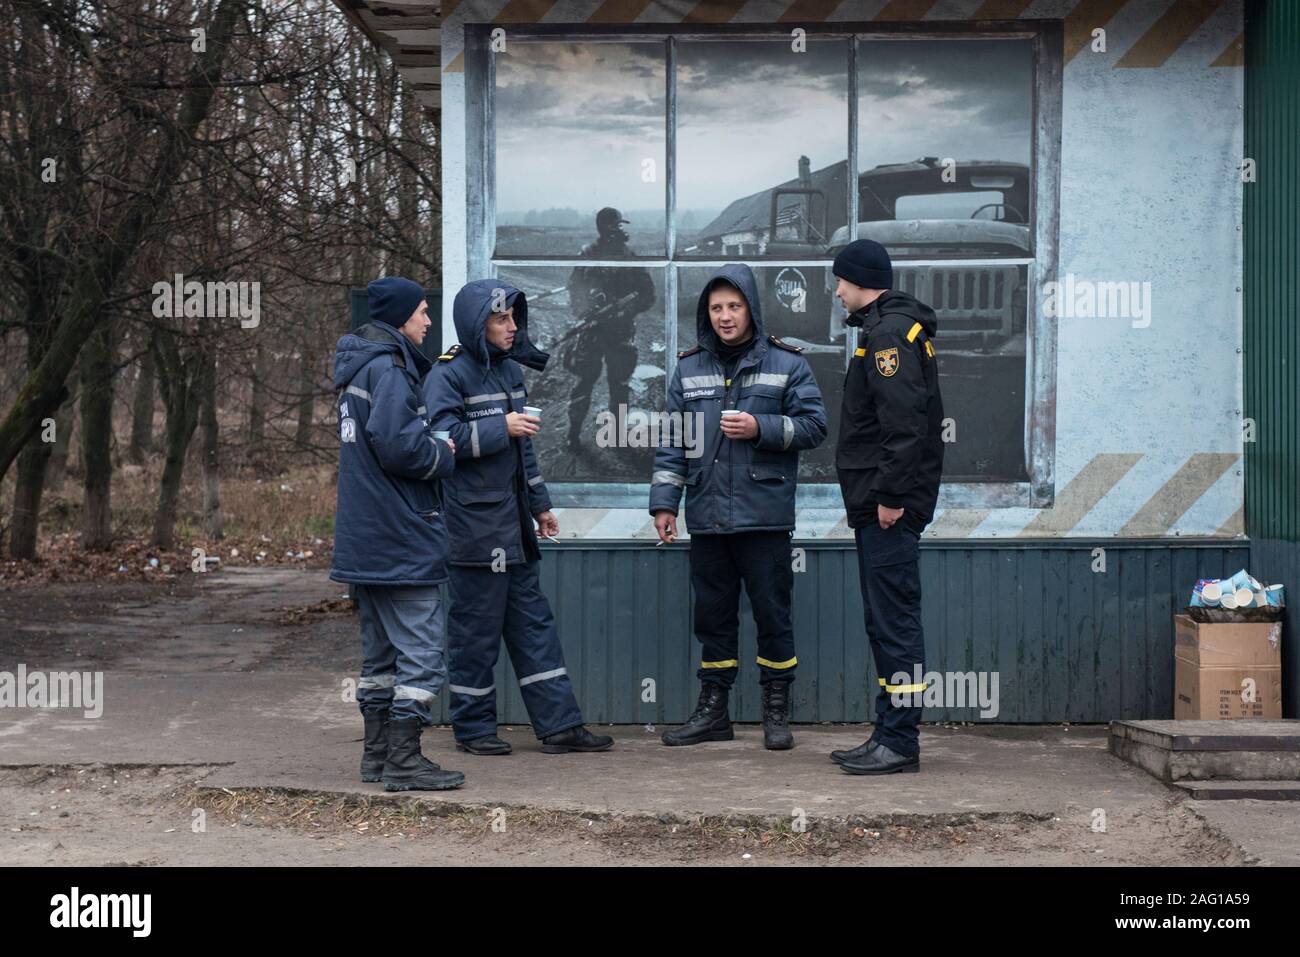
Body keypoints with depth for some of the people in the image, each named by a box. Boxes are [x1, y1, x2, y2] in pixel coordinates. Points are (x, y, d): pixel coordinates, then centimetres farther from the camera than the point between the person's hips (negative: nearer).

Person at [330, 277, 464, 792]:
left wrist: (434, 445, 7)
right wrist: (445, 455, -7)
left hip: (364, 539, 10)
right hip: (401, 537, -10)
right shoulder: (389, 369, -14)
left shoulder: (358, 368, 16)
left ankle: (378, 751, 21)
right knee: (421, 651, -5)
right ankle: (403, 759, -4)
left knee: (381, 650, 15)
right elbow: (398, 445, -24)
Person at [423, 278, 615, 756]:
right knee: (477, 627, -1)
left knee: (532, 621, 9)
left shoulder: (509, 371, 16)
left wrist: (539, 504, 23)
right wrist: (501, 428, -20)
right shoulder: (449, 373, -9)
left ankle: (559, 724, 12)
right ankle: (473, 726, 11)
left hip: (513, 524, 8)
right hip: (473, 524, -8)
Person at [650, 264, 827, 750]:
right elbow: (672, 440, 11)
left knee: (772, 614, 2)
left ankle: (776, 712, 13)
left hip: (764, 515, -3)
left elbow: (814, 425, -2)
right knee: (713, 614, 11)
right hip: (707, 517, 3)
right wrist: (663, 501, 5)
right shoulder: (689, 368, 10)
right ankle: (712, 709, 20)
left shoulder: (786, 364, 1)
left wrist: (761, 428, -15)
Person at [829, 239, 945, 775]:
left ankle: (899, 742, -4)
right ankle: (890, 736, 18)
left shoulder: (888, 333, -13)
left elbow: (904, 422, -22)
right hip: (882, 505, 11)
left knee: (894, 621, -7)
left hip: (888, 509, -11)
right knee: (886, 621, 13)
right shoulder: (893, 327, 20)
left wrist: (890, 495, -22)